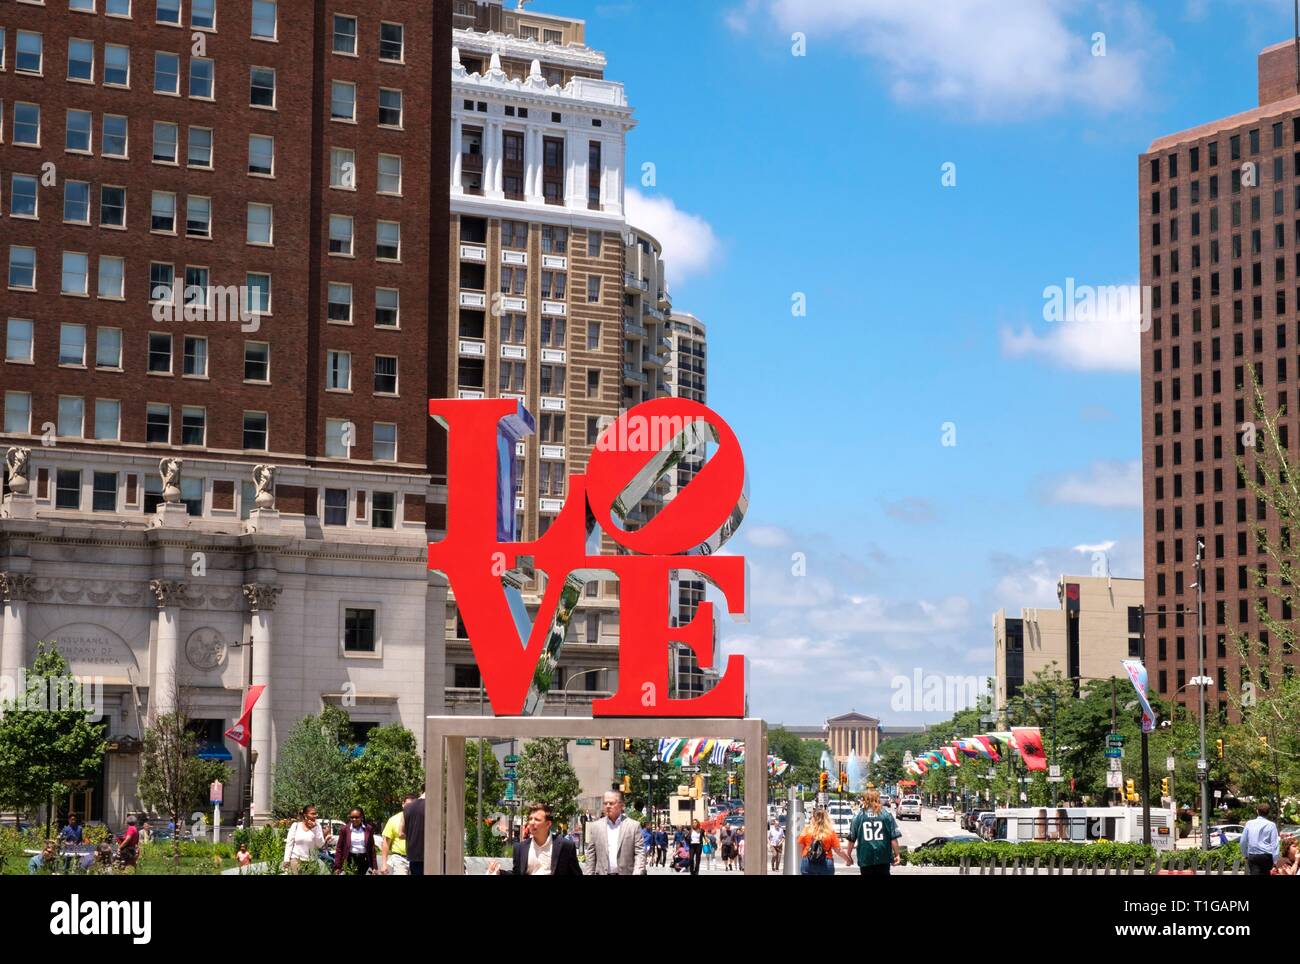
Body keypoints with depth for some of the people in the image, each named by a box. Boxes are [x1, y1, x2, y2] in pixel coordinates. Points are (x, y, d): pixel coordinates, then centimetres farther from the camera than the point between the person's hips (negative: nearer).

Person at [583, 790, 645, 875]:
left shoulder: (634, 826, 2)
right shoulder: (595, 826, 8)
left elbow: (640, 854, -2)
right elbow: (590, 856, 9)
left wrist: (637, 873, -14)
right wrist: (590, 873, 2)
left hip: (626, 873, -2)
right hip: (602, 873, 2)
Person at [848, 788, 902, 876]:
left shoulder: (859, 815, -1)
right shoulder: (887, 815, -2)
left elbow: (851, 838, 1)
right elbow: (893, 838, -5)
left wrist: (848, 855, 12)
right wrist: (896, 854, 3)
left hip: (865, 858, 0)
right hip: (883, 859, 0)